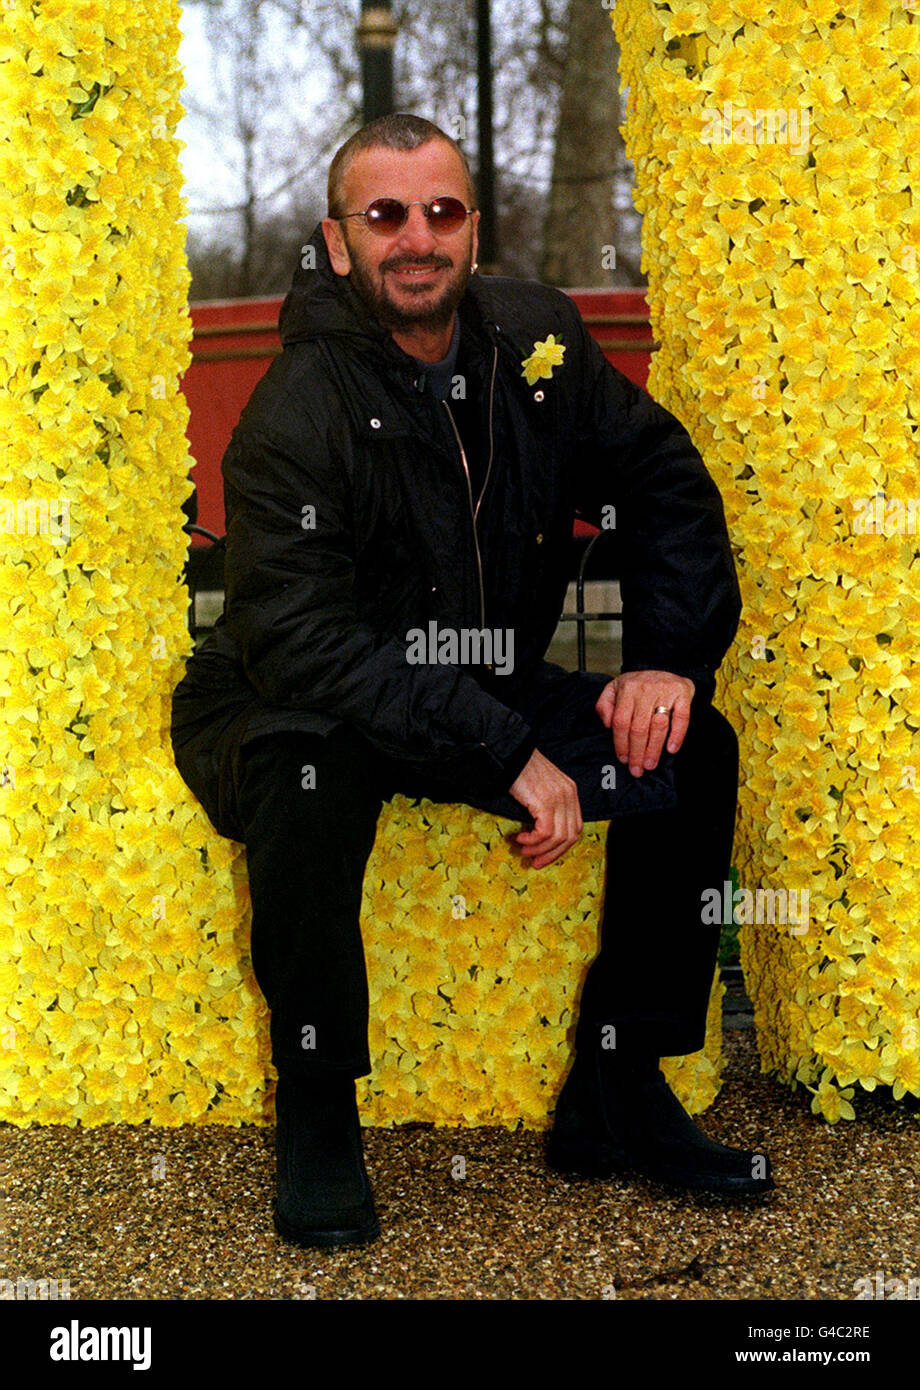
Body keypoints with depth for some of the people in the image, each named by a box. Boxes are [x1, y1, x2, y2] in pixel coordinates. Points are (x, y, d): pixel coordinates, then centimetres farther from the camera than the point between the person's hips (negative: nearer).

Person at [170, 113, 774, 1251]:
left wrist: (669, 657, -10)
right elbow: (300, 640, -31)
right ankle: (315, 1113, -17)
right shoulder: (299, 409, -22)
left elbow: (666, 481, 6)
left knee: (692, 747, -9)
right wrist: (509, 757, -34)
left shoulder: (536, 334, -3)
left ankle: (615, 1099, -1)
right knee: (313, 767, -39)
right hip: (285, 709, -6)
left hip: (493, 695, 6)